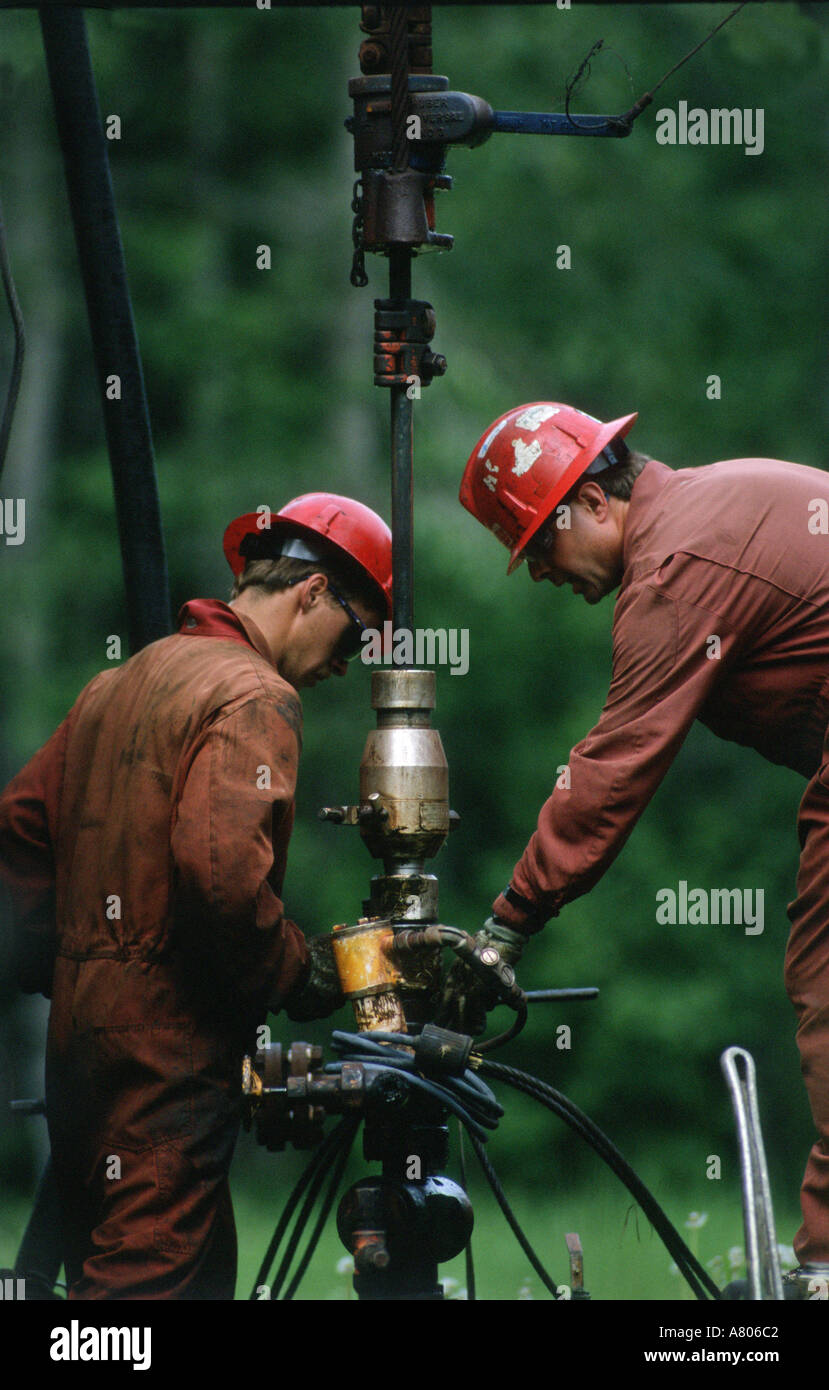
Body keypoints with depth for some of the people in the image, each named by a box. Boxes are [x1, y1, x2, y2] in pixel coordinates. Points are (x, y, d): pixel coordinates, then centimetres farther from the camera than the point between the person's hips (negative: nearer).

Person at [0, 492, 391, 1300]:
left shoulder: (117, 685, 18)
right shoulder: (254, 695, -11)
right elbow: (223, 867, -24)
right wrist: (298, 975, -11)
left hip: (82, 1035, 9)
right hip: (170, 1049, -9)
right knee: (155, 1277, -12)